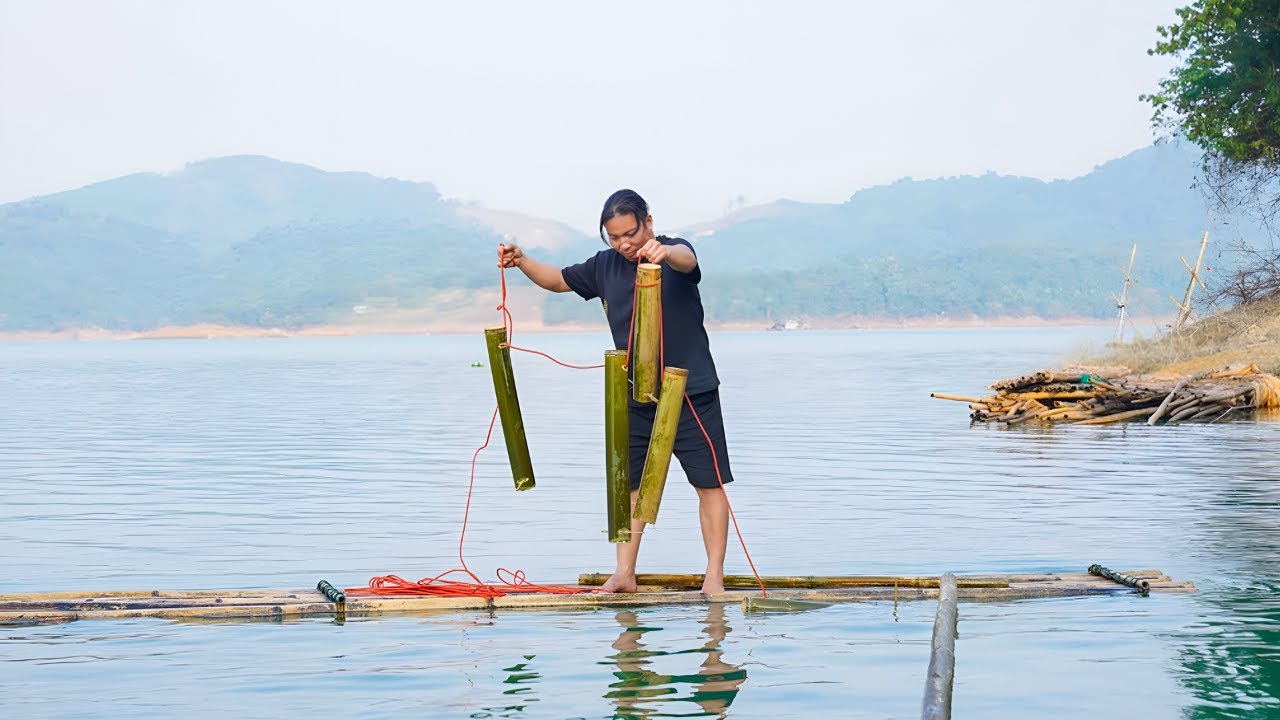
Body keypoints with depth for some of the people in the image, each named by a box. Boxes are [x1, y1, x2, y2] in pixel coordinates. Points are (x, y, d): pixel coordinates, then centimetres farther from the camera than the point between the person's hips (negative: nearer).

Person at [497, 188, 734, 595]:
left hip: (692, 393, -5)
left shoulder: (674, 253, -10)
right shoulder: (605, 266, 7)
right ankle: (624, 574, 14)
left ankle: (714, 575, 3)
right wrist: (522, 261, 0)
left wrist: (664, 252, -60)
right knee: (628, 484, 7)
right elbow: (558, 280, 20)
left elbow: (687, 259, -35)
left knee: (709, 482, -3)